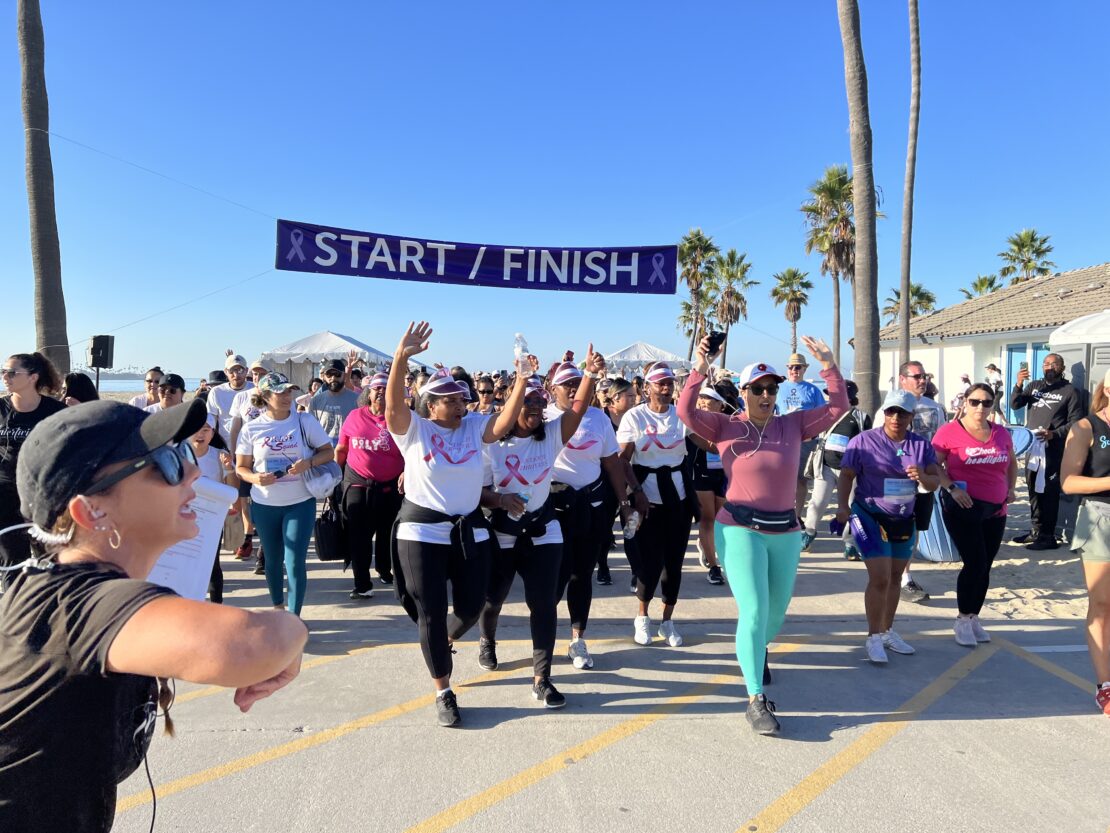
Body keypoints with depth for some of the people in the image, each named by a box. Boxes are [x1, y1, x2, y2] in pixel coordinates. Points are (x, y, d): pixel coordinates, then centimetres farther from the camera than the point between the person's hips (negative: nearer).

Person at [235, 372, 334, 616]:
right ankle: (278, 608, 37)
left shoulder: (305, 421, -6)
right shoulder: (251, 428, -4)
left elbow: (328, 451, 0)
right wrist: (255, 478, -19)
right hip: (264, 505, 2)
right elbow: (241, 468, 2)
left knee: (295, 562, -5)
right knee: (273, 560, 17)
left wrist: (309, 462, -19)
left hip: (300, 503, -2)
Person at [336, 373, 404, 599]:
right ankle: (362, 585, 9)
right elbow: (341, 449, 9)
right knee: (358, 536, 1)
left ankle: (384, 571, 39)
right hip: (357, 484, 0)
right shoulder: (355, 416, -1)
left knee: (387, 534, 16)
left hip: (390, 486, 0)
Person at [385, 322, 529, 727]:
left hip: (470, 531, 4)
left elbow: (505, 422, -10)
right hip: (422, 533, -4)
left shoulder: (474, 427, 6)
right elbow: (393, 403, -22)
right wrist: (402, 356, -36)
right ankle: (443, 693, 20)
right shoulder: (414, 429, -5)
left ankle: (444, 641, 46)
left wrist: (521, 381, -20)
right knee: (431, 614, 3)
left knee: (471, 607, 10)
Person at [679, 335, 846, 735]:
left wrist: (829, 366, -9)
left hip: (786, 530, 4)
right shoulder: (726, 426, -5)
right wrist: (699, 371, -28)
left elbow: (838, 407, 0)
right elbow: (686, 411, -18)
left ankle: (756, 651, 52)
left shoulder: (793, 424, 3)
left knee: (776, 612, 19)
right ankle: (756, 700, 0)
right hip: (740, 529, -4)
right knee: (754, 611, -11)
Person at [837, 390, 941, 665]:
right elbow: (846, 475, -8)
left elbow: (935, 482, -1)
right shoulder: (864, 441, -10)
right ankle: (874, 637, 3)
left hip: (904, 520, 5)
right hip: (869, 517, -5)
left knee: (895, 577, 16)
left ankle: (888, 631, 32)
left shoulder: (922, 445, 2)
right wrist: (842, 505, -22)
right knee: (880, 578, -11)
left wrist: (923, 477, -24)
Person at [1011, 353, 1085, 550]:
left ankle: (1048, 536, 3)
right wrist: (1019, 384, -15)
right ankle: (1036, 530, 23)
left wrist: (1054, 434, -20)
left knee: (1049, 492, -3)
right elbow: (1014, 405, 1)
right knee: (1033, 490, 12)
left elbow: (1075, 421, -6)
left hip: (1053, 449, -5)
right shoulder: (1033, 386, 10)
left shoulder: (1070, 391, -4)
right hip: (1032, 447, 5)